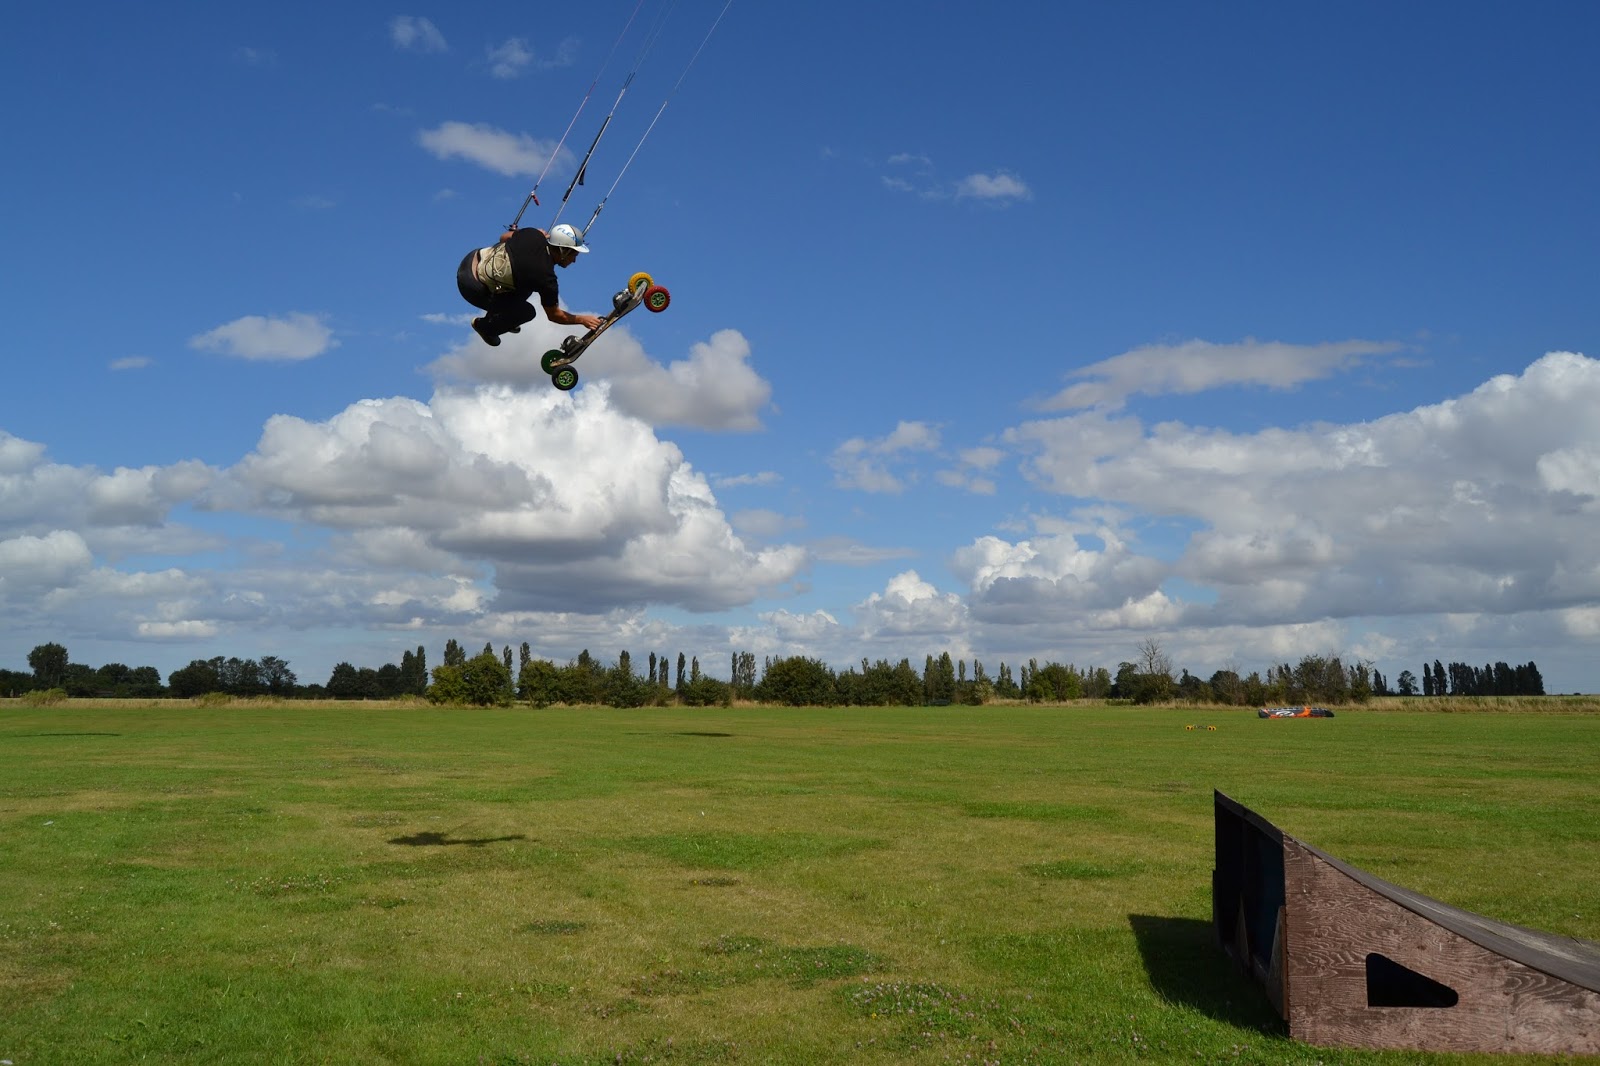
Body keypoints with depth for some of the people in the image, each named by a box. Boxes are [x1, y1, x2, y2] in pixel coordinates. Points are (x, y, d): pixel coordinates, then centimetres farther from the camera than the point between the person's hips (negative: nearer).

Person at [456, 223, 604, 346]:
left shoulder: (534, 235, -7)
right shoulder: (546, 278, -22)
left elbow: (504, 236, 14)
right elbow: (554, 315, -8)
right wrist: (583, 320, 3)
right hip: (472, 287, -7)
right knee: (527, 312, 1)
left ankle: (495, 315, 36)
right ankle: (485, 326, 21)